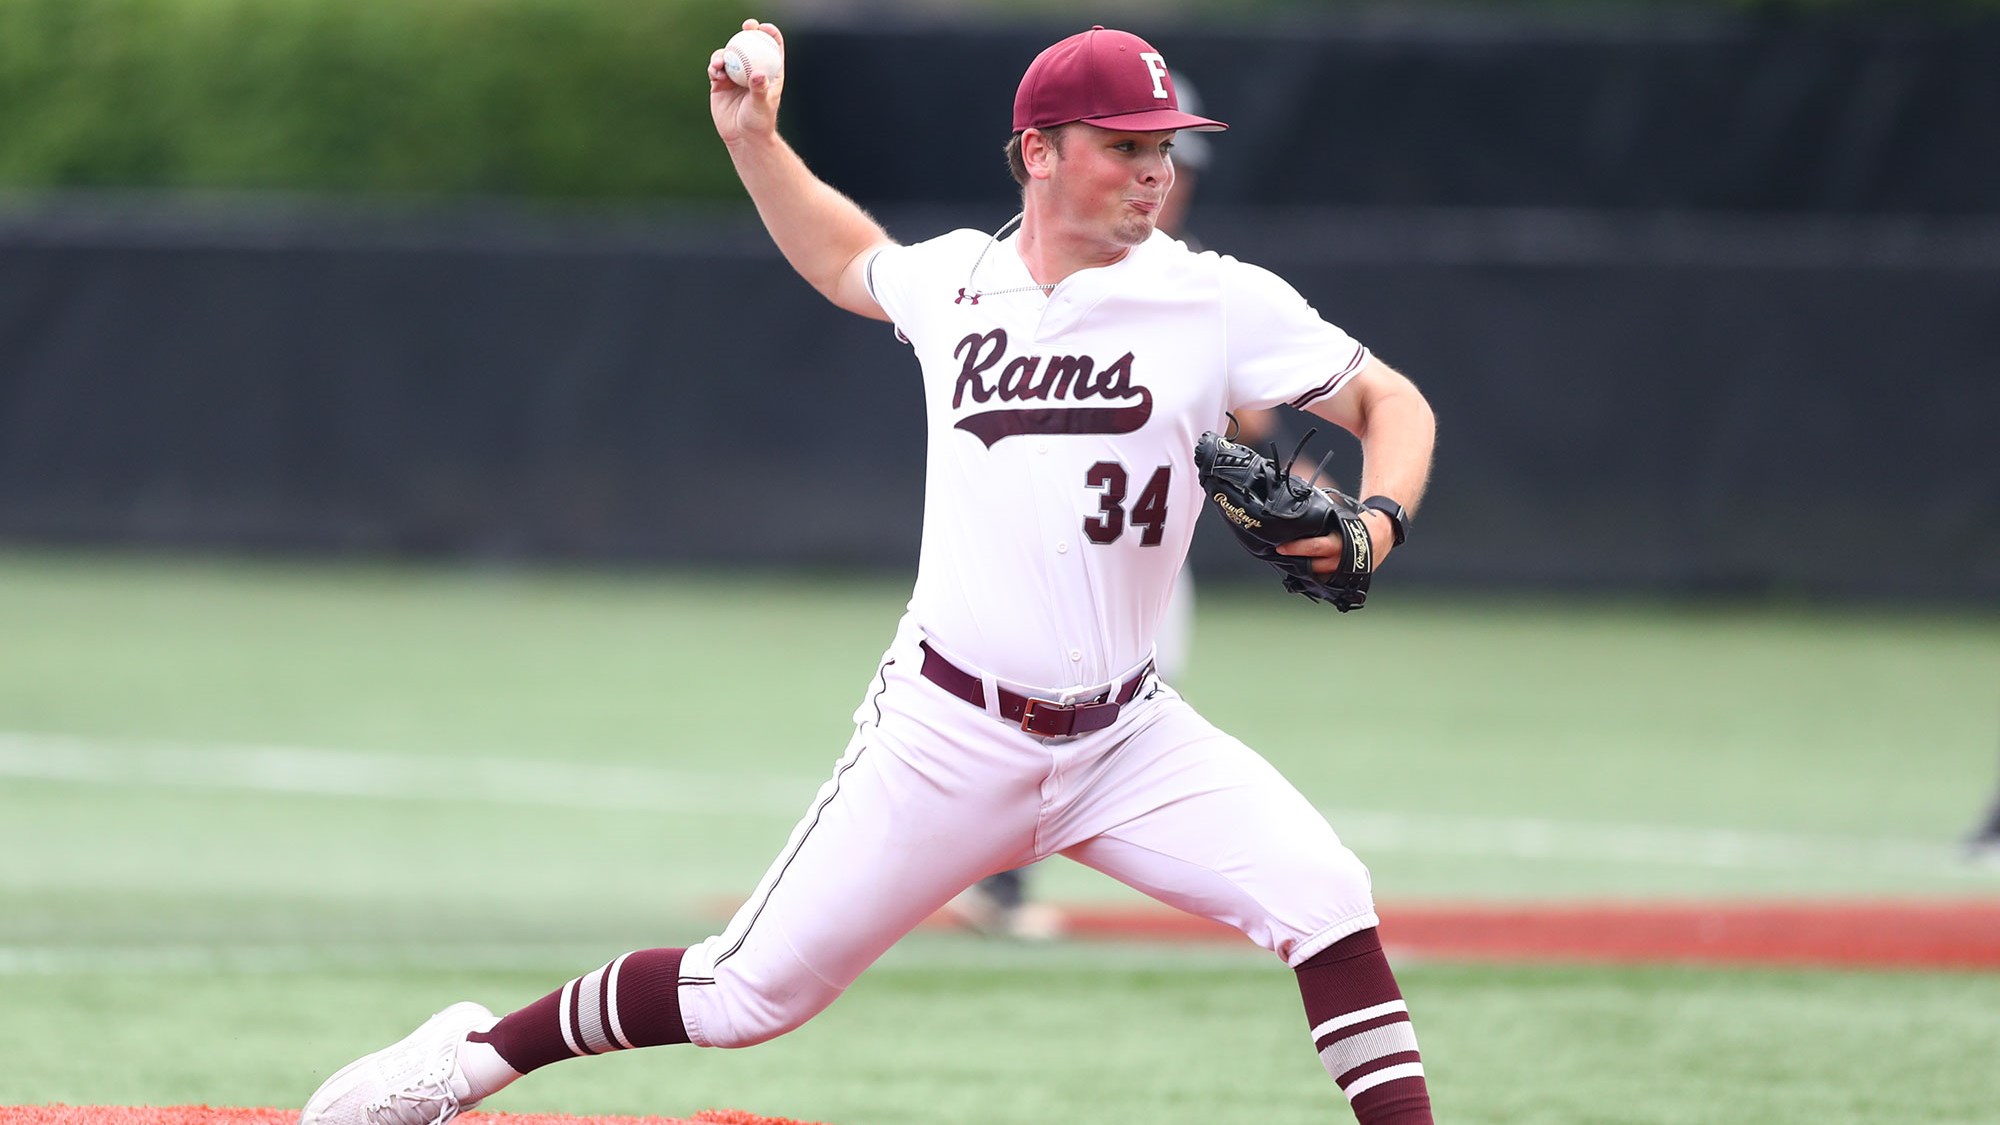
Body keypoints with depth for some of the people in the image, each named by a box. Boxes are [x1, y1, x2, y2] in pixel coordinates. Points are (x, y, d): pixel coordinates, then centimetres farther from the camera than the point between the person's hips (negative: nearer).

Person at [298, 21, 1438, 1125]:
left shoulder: (1218, 300, -5)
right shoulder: (955, 279, 4)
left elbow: (1393, 403, -3)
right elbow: (844, 260, 27)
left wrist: (1376, 522, -22)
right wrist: (754, 140, 17)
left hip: (1124, 737, 0)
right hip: (947, 735, 0)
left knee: (1325, 898, -22)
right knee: (751, 994, 1)